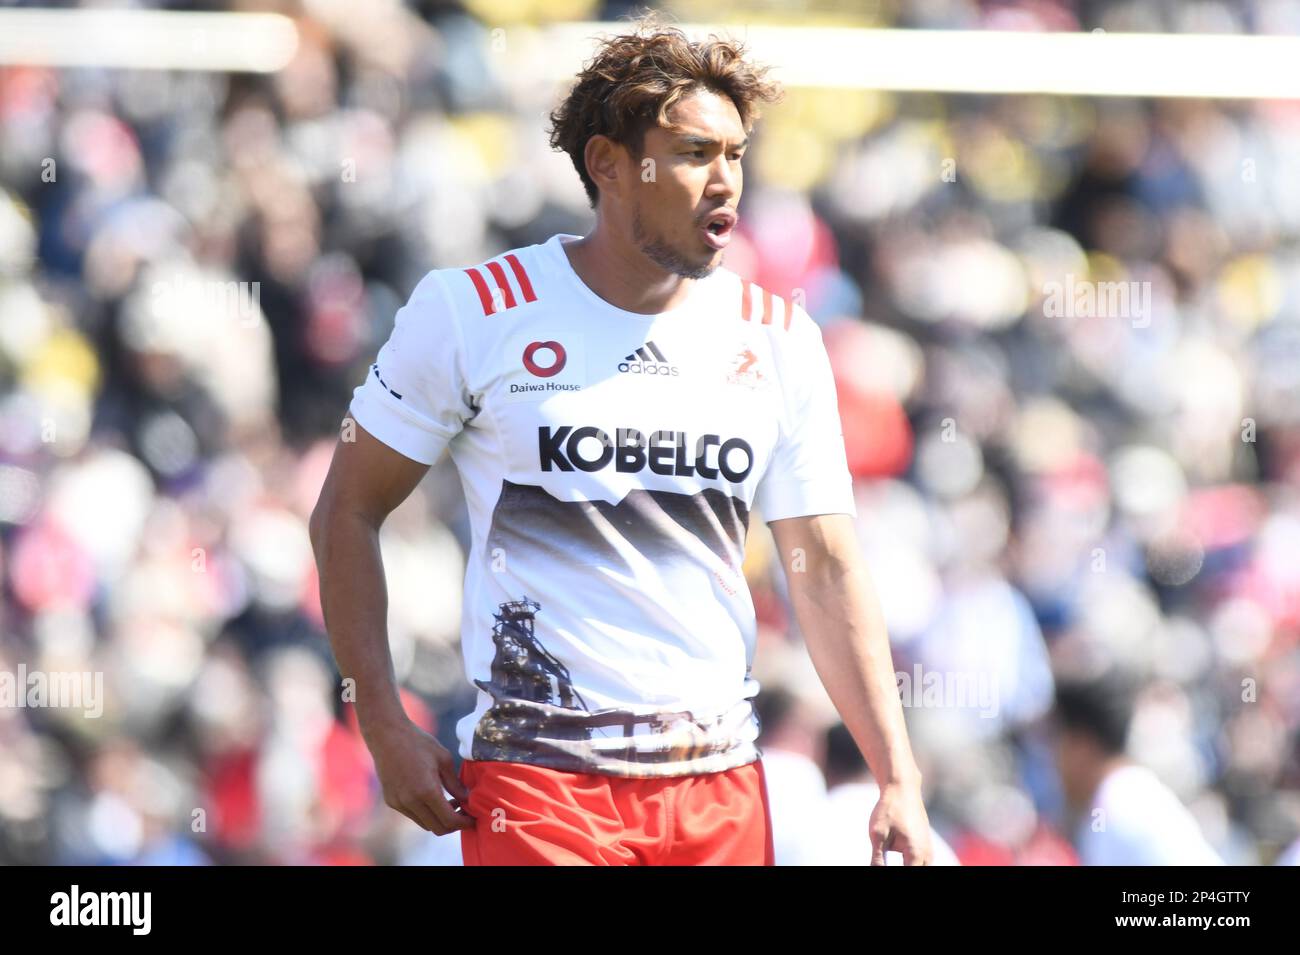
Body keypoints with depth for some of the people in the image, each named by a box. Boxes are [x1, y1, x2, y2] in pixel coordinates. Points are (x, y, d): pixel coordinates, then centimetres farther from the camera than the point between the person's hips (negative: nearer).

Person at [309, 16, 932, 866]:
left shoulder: (780, 340, 7)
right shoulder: (473, 312, -3)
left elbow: (828, 571, 5)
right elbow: (347, 512, 3)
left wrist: (900, 781, -4)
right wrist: (386, 730, -5)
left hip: (721, 783, 4)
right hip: (535, 777, -4)